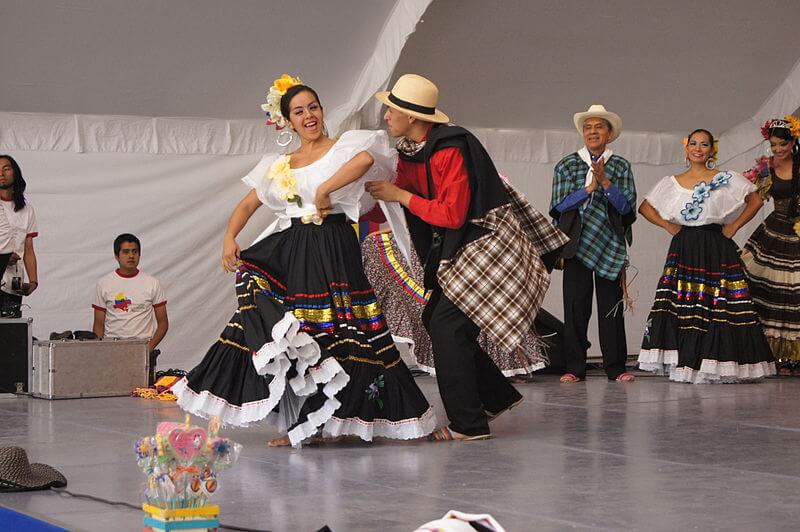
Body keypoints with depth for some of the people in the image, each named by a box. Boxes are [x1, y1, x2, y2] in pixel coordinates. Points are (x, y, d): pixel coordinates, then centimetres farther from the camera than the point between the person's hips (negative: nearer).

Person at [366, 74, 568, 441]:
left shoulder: (449, 149, -22)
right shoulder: (409, 152, 6)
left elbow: (452, 214, -23)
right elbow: (395, 193, 12)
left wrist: (401, 196, -19)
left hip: (486, 243, -9)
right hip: (458, 248, 9)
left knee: (447, 325, -12)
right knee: (435, 320, 8)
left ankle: (468, 425, -6)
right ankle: (497, 397, 21)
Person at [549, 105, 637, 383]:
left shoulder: (621, 166, 10)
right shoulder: (566, 165, 10)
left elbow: (627, 206, 0)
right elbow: (560, 204, 1)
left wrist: (605, 182, -14)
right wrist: (589, 188, -10)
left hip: (609, 244, 0)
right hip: (577, 243, 0)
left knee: (611, 305, 0)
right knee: (575, 305, -3)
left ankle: (615, 367, 5)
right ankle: (574, 367, 1)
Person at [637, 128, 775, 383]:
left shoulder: (728, 180, 4)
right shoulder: (672, 183, 9)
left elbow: (755, 200, 7)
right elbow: (645, 207, 14)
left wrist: (735, 225, -1)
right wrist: (667, 225, 2)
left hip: (718, 251, -1)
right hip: (684, 250, 1)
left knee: (719, 308, -6)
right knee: (681, 306, -6)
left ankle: (718, 366, -1)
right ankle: (683, 364, -4)